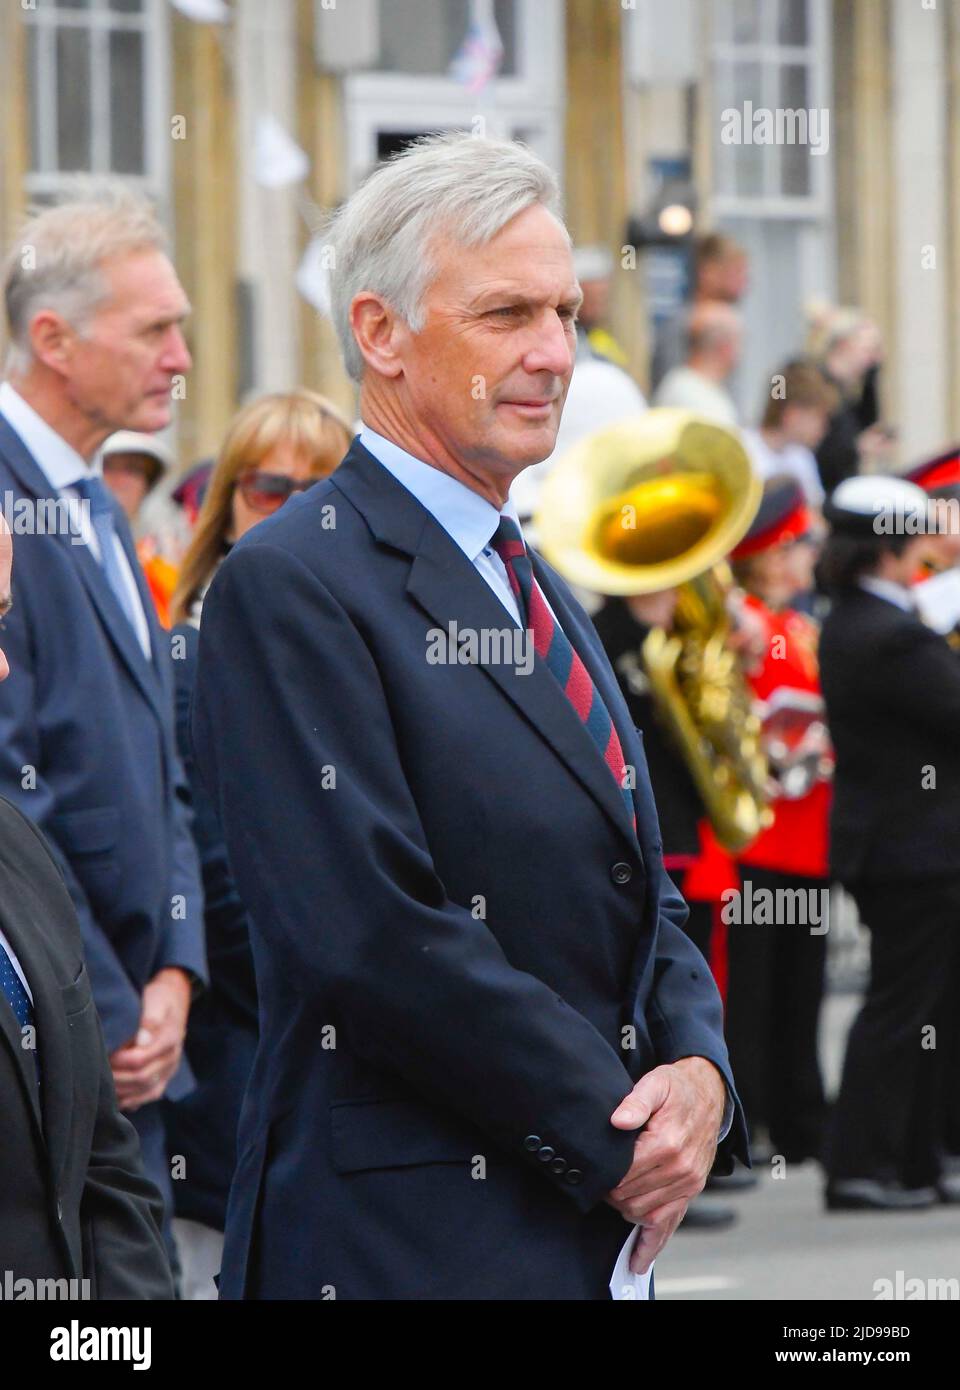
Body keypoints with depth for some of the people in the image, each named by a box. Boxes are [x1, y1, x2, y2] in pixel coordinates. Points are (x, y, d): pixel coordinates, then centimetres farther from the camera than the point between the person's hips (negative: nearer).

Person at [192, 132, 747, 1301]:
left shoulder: (539, 595, 19)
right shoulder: (289, 589, -10)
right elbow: (373, 933, -19)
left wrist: (698, 1072, -2)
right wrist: (610, 1139, -14)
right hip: (410, 1246, -8)